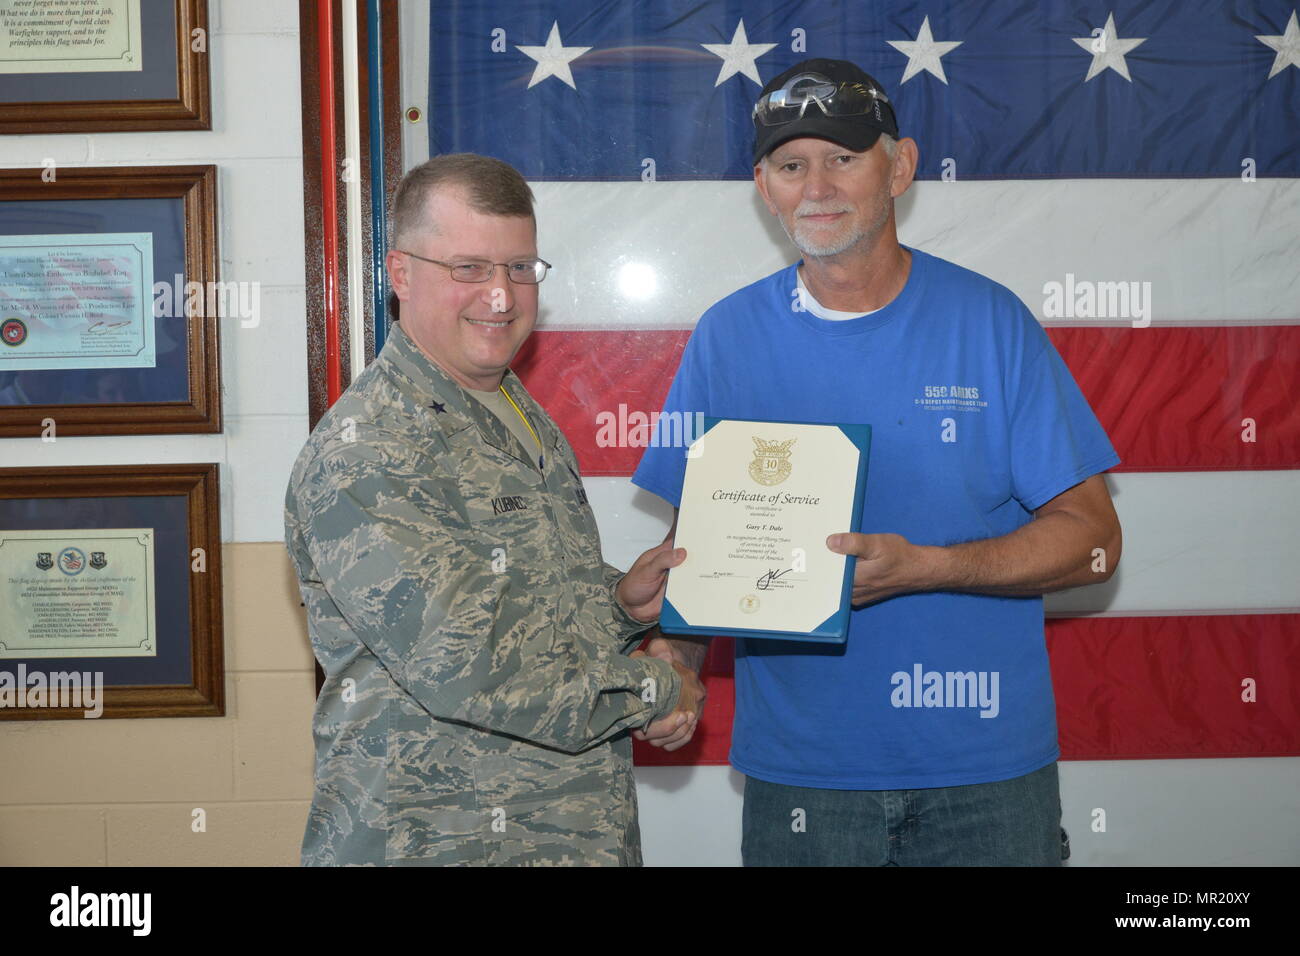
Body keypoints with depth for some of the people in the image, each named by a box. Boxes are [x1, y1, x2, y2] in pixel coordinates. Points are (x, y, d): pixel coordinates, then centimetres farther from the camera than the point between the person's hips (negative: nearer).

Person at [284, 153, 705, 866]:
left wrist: (622, 604, 3)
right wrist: (655, 691, -14)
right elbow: (462, 666, -25)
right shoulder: (360, 453, -18)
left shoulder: (522, 418, 11)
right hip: (436, 841, -8)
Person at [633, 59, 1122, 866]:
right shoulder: (729, 337, 2)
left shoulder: (989, 321, -3)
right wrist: (676, 656, -12)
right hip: (798, 763, 1)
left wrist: (921, 567, -19)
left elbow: (1091, 538, -5)